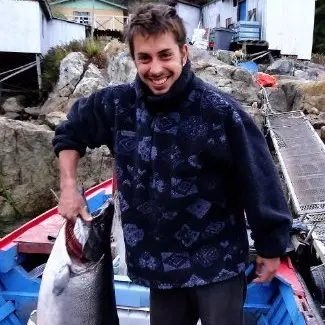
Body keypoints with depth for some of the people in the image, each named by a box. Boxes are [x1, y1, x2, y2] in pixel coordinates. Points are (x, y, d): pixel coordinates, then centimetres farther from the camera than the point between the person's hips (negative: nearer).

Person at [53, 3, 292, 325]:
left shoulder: (220, 111, -21)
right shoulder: (119, 104, -8)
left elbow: (258, 180, -14)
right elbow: (70, 131, 10)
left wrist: (271, 247, -6)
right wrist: (69, 187, 0)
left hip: (217, 263, -4)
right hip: (160, 262, 4)